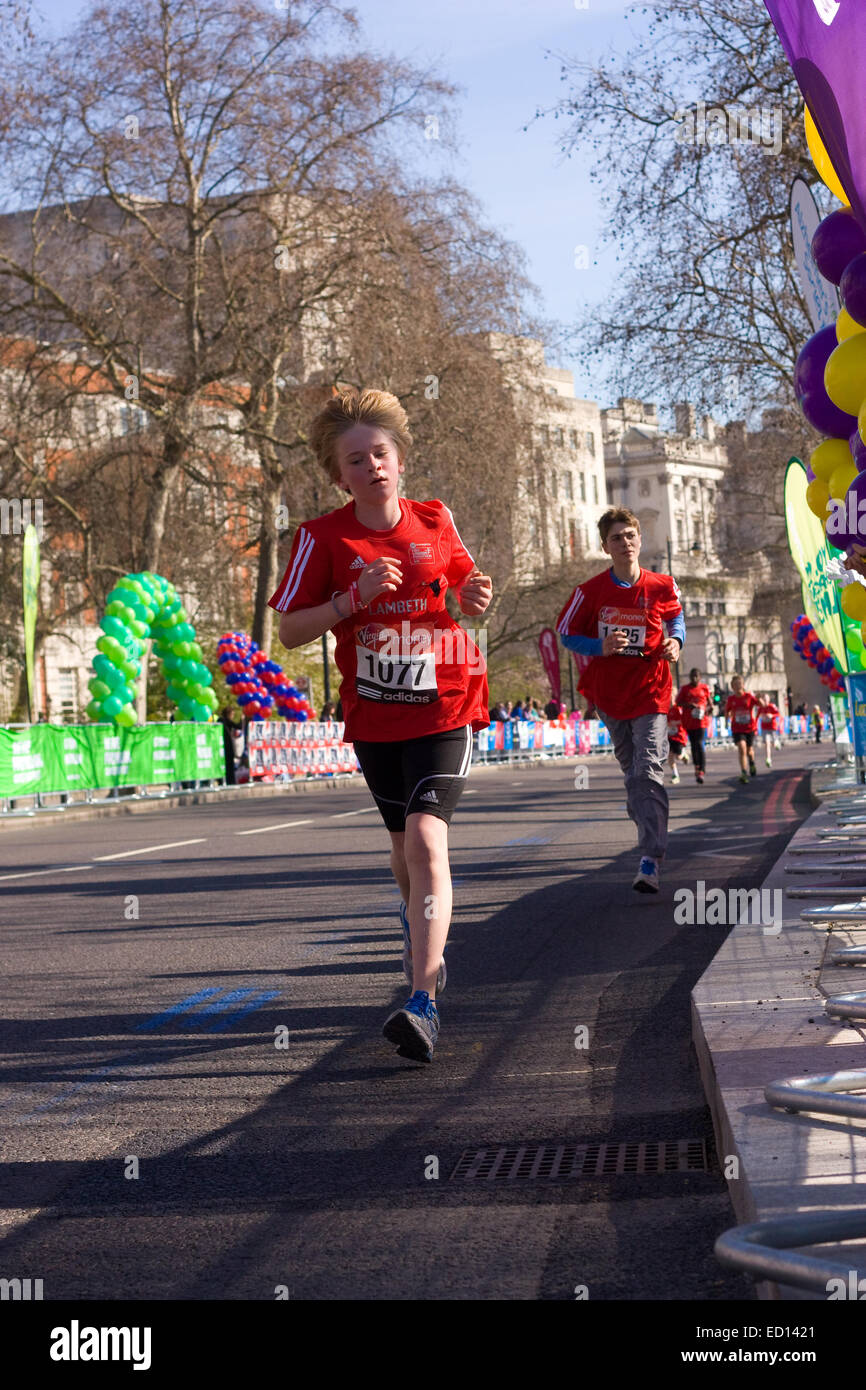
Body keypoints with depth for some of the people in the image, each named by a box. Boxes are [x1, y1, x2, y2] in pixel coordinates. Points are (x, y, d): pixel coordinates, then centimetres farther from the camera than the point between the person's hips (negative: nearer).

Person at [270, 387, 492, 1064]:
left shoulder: (435, 521, -1)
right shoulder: (323, 537, -6)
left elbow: (463, 581, 17)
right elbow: (289, 631, -6)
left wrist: (475, 596, -7)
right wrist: (355, 597, -21)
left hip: (445, 709, -2)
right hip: (373, 717, 2)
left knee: (427, 840, -21)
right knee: (405, 845, 19)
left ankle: (424, 1004, -28)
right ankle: (424, 933, 52)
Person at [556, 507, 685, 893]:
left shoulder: (662, 586, -3)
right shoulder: (592, 591, -5)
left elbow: (675, 618, 18)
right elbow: (566, 632, 3)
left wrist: (675, 641, -4)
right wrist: (601, 647, -14)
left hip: (650, 691, -2)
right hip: (609, 694, 2)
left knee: (649, 773, -15)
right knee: (632, 772, 14)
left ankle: (650, 862, -20)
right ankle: (651, 838, 33)